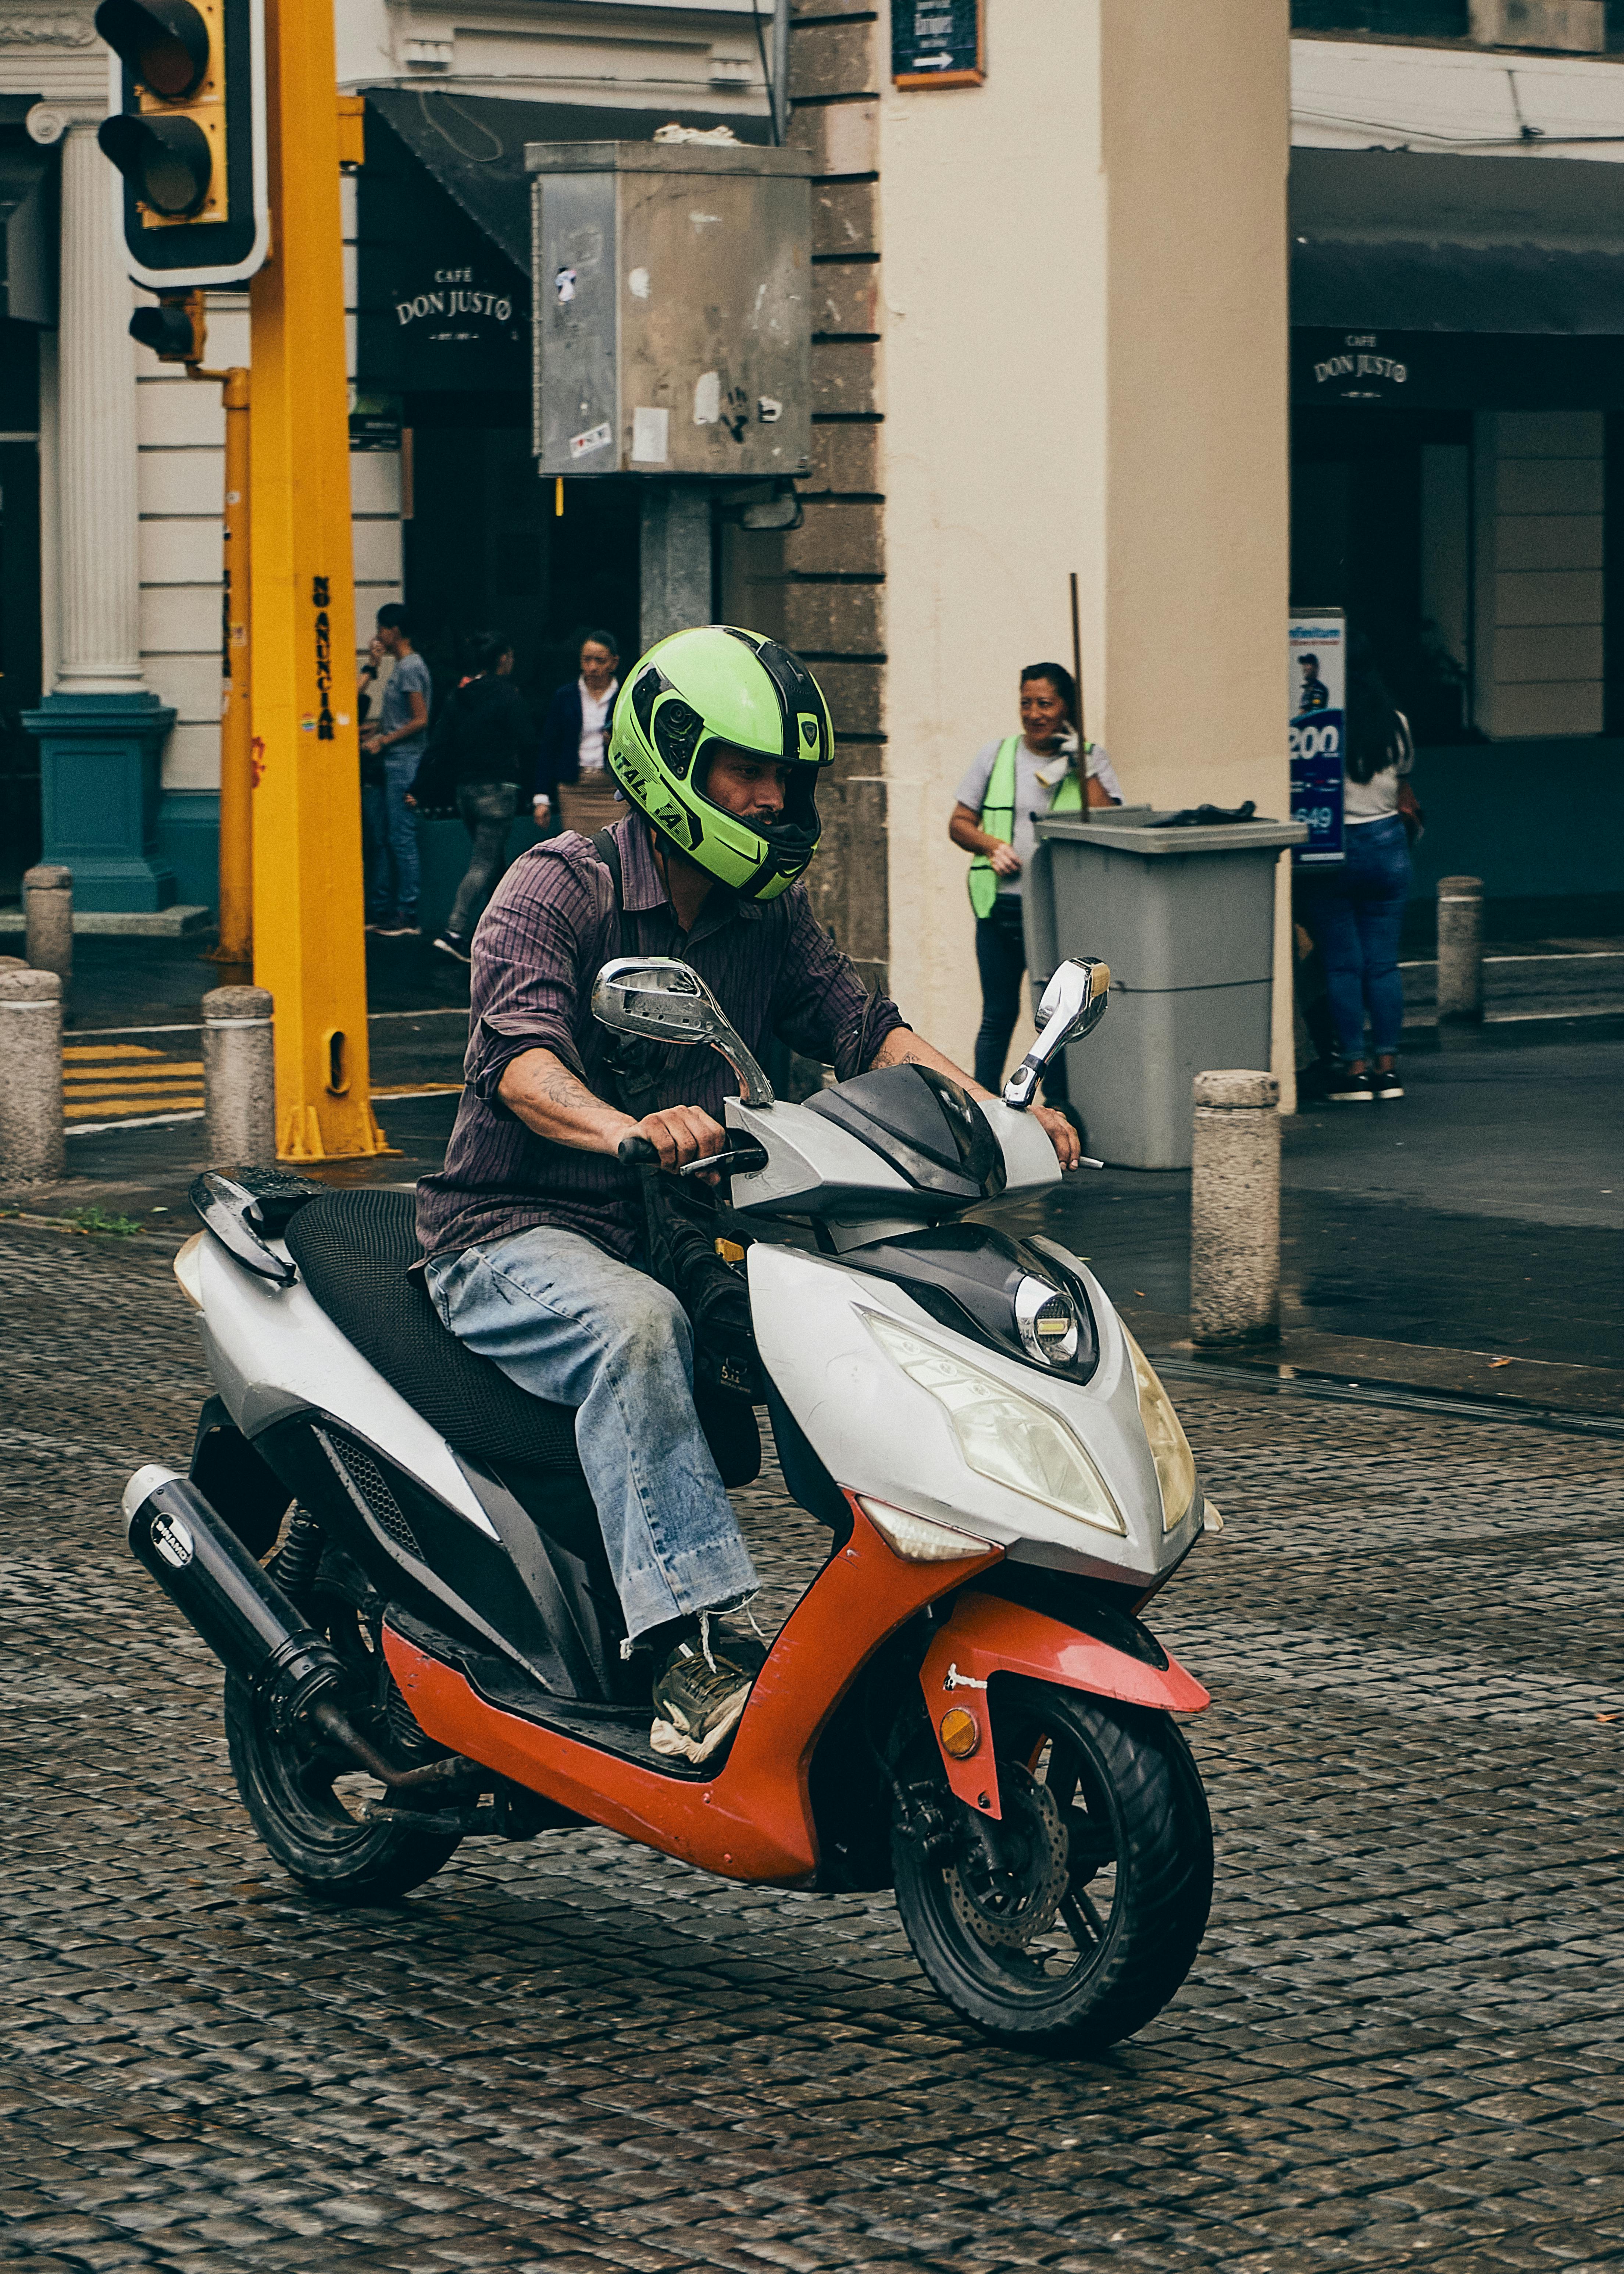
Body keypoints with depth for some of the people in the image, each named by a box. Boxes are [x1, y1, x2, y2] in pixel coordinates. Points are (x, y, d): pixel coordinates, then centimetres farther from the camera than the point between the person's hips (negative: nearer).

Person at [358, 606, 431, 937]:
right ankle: (380, 909, 16)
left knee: (402, 838, -7)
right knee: (387, 838, 12)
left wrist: (384, 740, -13)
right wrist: (375, 730, 17)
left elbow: (421, 720, -20)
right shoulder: (402, 667, 17)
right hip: (395, 763, 10)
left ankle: (407, 915, -5)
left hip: (405, 762, -10)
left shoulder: (410, 668, -14)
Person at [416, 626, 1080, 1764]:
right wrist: (625, 1130, -48)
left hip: (678, 1235, 6)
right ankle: (689, 1649, -44)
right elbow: (518, 1057, -27)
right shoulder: (558, 886, -11)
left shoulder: (767, 915, 11)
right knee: (636, 1327, -38)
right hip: (519, 1237, -6)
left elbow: (867, 1028, 5)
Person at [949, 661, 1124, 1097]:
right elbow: (959, 824, 14)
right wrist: (991, 845, -5)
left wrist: (1083, 770, -11)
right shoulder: (995, 755, 11)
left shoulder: (1090, 760, 6)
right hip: (1000, 908, 2)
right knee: (998, 1016, 5)